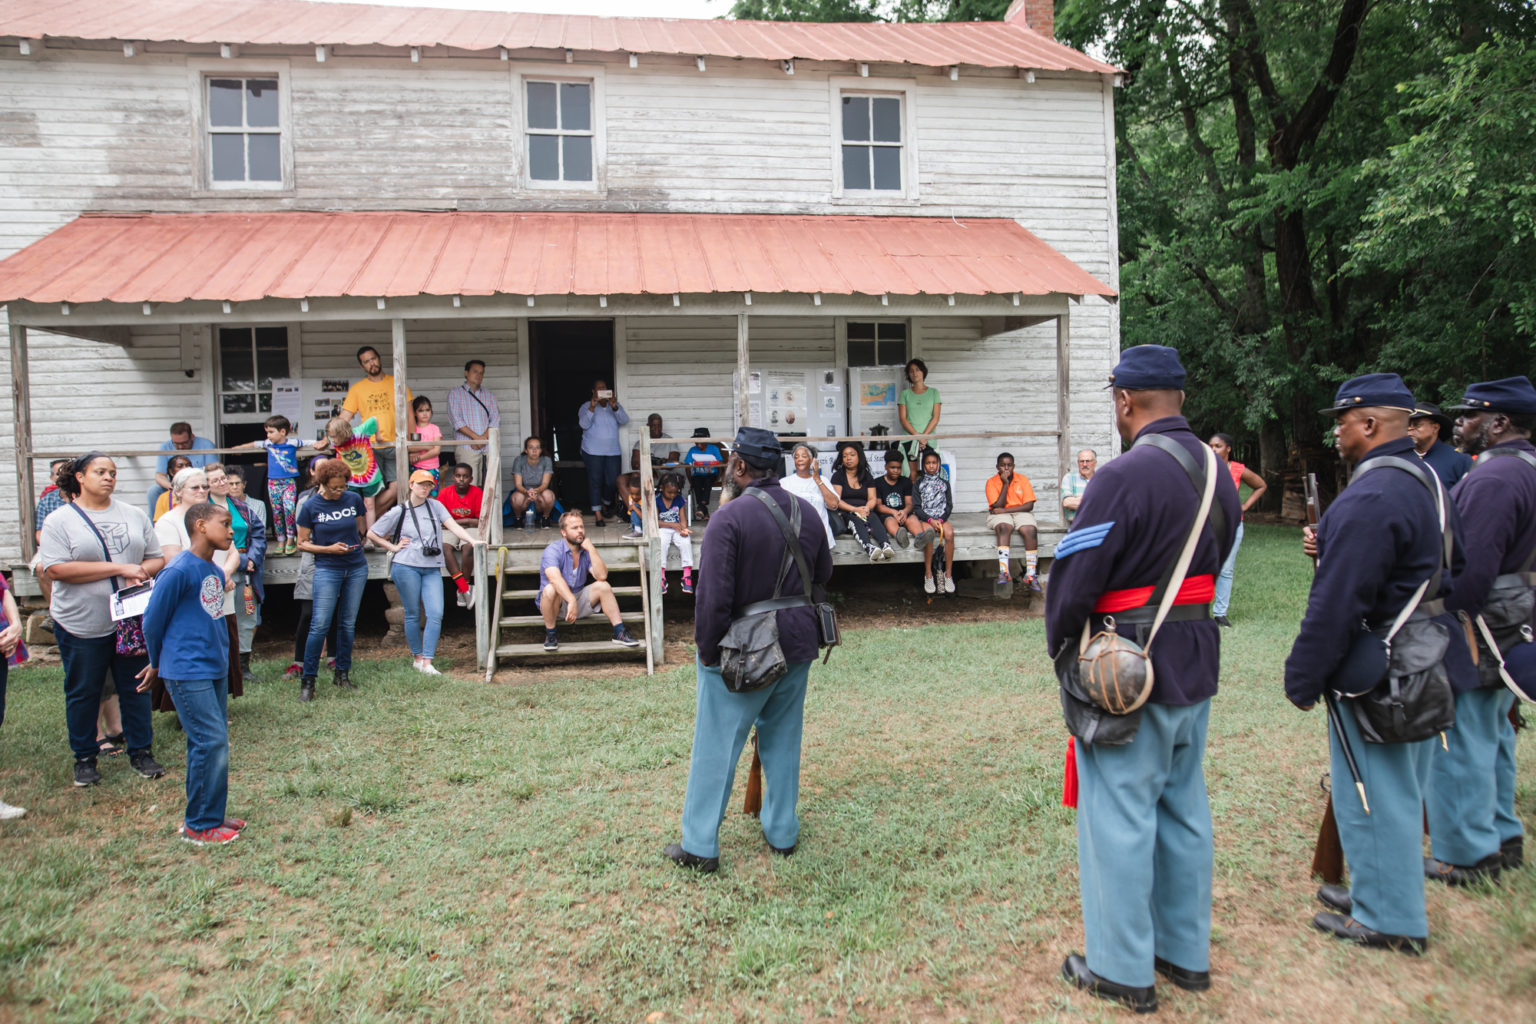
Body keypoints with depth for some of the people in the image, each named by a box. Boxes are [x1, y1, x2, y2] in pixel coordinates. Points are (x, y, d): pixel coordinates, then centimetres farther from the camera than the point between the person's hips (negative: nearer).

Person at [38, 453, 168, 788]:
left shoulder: (134, 515, 8)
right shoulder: (59, 521, -5)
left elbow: (157, 558, 10)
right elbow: (56, 569, -16)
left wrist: (140, 572, -14)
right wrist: (118, 567, -19)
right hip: (81, 623, -3)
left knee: (135, 688, 9)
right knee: (83, 693, 9)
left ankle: (141, 751, 21)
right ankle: (84, 758, 24)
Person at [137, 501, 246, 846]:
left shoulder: (216, 572, 9)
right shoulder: (178, 571, -16)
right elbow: (153, 620, -8)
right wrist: (157, 664, 8)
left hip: (216, 669, 8)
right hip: (188, 673, -8)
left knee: (213, 743, 13)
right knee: (211, 742, -8)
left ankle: (211, 815, 24)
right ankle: (199, 825, 4)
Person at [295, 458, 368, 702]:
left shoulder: (353, 500, 2)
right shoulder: (311, 506, -5)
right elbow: (302, 543, -1)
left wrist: (354, 545, 7)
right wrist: (329, 549, -13)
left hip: (356, 568, 3)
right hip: (327, 569, -3)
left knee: (348, 623, 9)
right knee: (320, 624, -8)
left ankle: (342, 674, 20)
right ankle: (307, 680, -1)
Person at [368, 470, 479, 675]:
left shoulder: (435, 505, 10)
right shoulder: (398, 512, 4)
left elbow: (453, 526, -1)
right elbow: (372, 534, 11)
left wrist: (472, 541, -15)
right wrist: (394, 547, 2)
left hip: (432, 569, 2)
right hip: (407, 567, -2)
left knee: (436, 614, -9)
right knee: (413, 614, 4)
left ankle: (427, 663, -6)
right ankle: (417, 657, 19)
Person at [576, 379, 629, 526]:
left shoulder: (615, 405, 11)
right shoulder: (586, 406, 3)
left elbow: (624, 420, -5)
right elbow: (584, 424, -12)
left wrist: (614, 407, -22)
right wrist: (592, 407, -24)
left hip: (612, 451, 3)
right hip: (593, 451, -3)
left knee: (612, 481, 0)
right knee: (595, 481, -7)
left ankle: (605, 505, 27)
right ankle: (598, 514, -4)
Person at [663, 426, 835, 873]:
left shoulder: (730, 517, -17)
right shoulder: (807, 512, 4)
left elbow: (714, 593, -20)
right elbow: (823, 574, 14)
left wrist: (706, 649, -9)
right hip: (797, 645, 6)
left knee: (716, 745, 4)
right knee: (783, 740, 18)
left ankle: (699, 847, 11)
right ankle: (782, 833, 28)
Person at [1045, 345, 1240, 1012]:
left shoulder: (1126, 475, -21)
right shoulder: (1218, 473, 6)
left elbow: (1073, 579, -18)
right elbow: (1212, 564, 13)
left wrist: (1061, 649, -2)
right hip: (1196, 667, 9)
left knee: (1119, 818, 3)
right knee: (1183, 809, 18)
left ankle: (1122, 970, 16)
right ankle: (1187, 953, 32)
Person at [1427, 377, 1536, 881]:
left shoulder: (1493, 478, -21)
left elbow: (1471, 570, -27)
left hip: (1474, 631, -10)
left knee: (1459, 742, -1)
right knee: (1492, 736, 20)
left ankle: (1465, 854, 8)